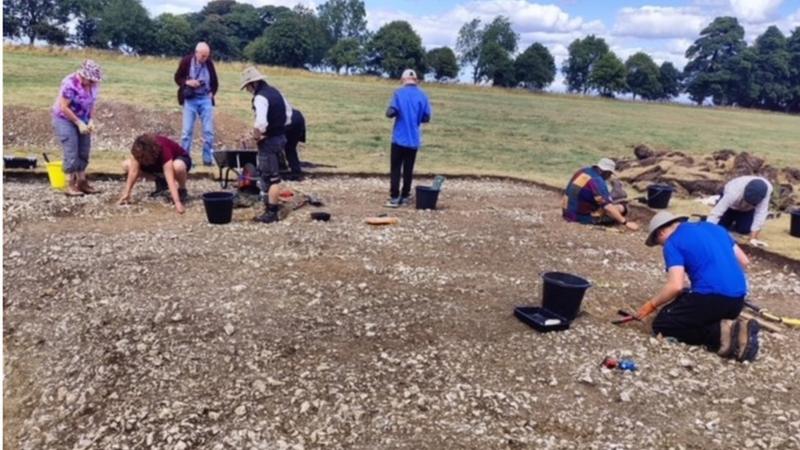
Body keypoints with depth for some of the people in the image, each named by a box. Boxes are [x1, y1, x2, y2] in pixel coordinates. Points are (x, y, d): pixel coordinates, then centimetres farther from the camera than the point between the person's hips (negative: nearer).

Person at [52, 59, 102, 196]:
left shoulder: (93, 85, -6)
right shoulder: (70, 84, -25)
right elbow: (63, 107, -22)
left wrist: (91, 121, -8)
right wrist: (79, 123, -21)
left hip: (82, 120, 7)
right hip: (65, 119, -7)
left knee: (84, 152, 8)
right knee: (71, 153, -9)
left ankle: (82, 181, 18)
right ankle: (71, 185, -1)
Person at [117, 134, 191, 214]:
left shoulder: (163, 150, -39)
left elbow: (170, 179, -46)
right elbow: (133, 171, -25)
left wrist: (177, 202, -52)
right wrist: (126, 193, -31)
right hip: (157, 164, 5)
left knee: (178, 167, -43)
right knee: (126, 165, -11)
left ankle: (182, 190, -11)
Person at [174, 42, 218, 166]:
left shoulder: (209, 63, 0)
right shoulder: (186, 61, -5)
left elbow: (215, 81, 14)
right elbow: (177, 78, 3)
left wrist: (212, 93, 0)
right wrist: (187, 82, -15)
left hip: (206, 99, 2)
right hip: (190, 99, -2)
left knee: (208, 131, 1)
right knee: (187, 131, -2)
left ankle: (208, 159, 9)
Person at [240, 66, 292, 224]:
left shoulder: (260, 97, -20)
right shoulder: (275, 91, 9)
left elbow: (260, 123, -33)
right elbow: (288, 110, 22)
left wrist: (256, 135, -15)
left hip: (269, 140, -9)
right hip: (280, 136, 9)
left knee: (272, 177, -4)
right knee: (268, 173, 21)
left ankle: (272, 212, 2)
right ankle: (272, 201, 32)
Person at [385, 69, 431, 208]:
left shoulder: (399, 93, -6)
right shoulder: (423, 95, 2)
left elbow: (390, 113, -14)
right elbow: (426, 118, 4)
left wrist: (398, 113, 8)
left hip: (399, 138, -3)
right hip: (414, 139, 3)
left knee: (396, 168, 3)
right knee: (408, 169, 10)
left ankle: (394, 197, -1)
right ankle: (405, 196, 15)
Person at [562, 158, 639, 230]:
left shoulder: (583, 171, 3)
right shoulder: (597, 181, -23)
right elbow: (608, 207, -27)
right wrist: (626, 222, -23)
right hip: (583, 217, -8)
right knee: (621, 208, -3)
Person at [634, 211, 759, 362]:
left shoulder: (673, 242, -2)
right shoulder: (713, 227, 20)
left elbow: (675, 286, -13)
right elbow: (744, 261, 21)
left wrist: (652, 304, 2)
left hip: (711, 296, -8)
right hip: (737, 299, 8)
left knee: (661, 324, 7)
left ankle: (720, 334, -8)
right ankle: (734, 330, 3)